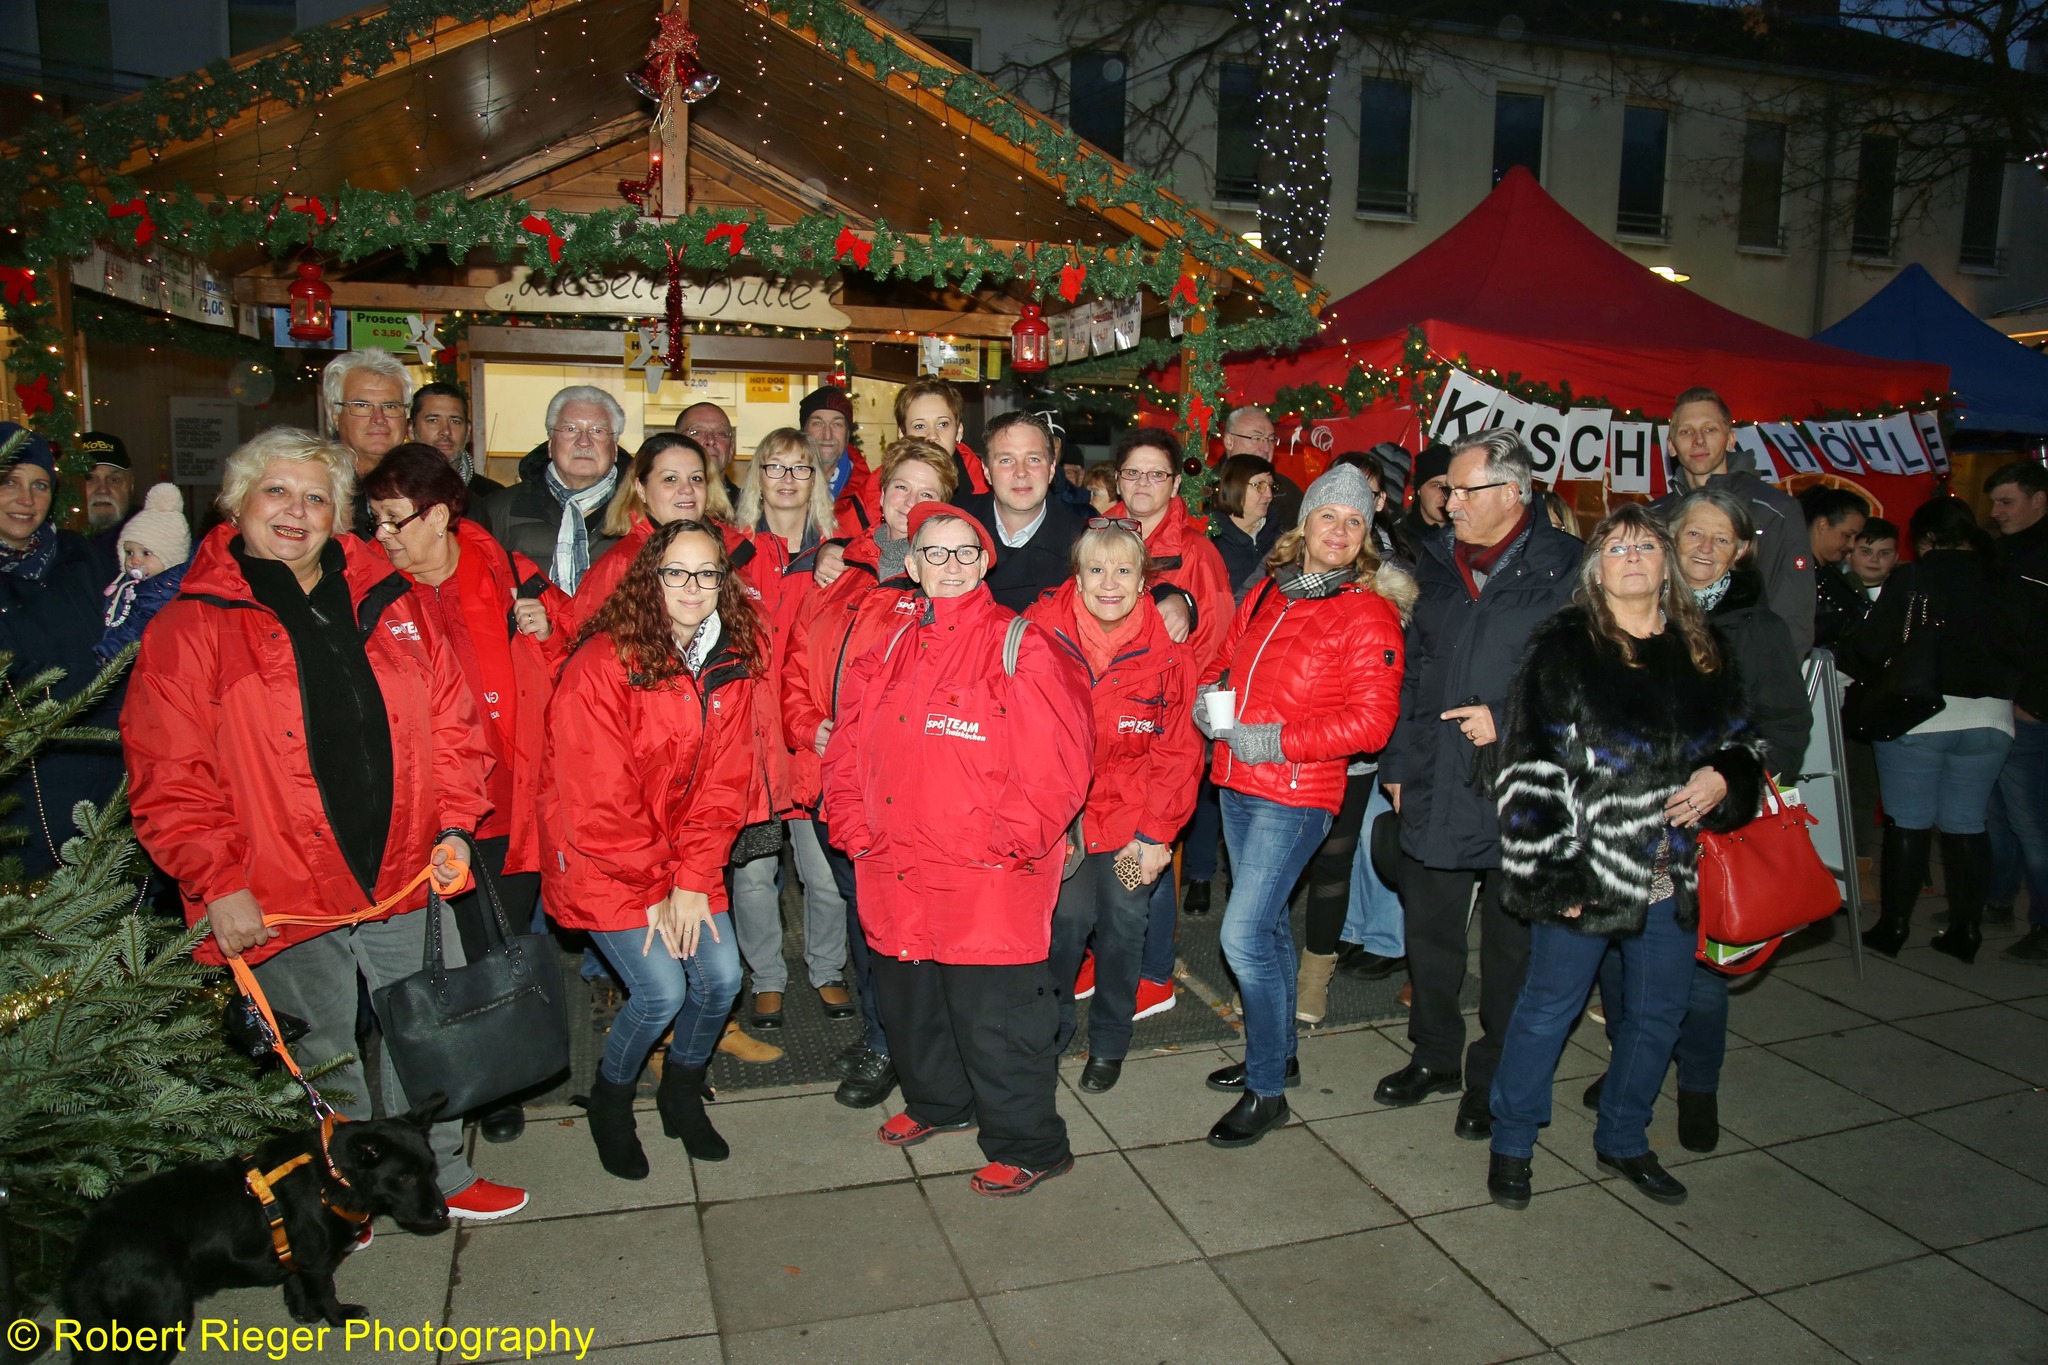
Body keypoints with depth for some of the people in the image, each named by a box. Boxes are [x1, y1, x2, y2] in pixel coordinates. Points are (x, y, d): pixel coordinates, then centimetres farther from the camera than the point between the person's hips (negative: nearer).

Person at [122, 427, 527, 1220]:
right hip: (284, 901, -3)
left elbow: (449, 722, 8)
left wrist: (454, 824, -2)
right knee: (326, 1056, 13)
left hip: (403, 879, 3)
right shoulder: (192, 628, -4)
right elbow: (168, 780, -7)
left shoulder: (390, 603, 5)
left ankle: (439, 1176, 36)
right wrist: (217, 881, -13)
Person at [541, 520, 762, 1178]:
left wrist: (692, 881, -8)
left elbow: (725, 780, -1)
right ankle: (609, 1102, 20)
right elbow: (599, 799, -18)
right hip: (602, 859, -5)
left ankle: (682, 1096, 28)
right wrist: (654, 892, -12)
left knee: (722, 978, -2)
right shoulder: (602, 665, -20)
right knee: (661, 989, -12)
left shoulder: (733, 664, -2)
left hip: (687, 857, 5)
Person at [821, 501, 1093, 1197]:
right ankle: (937, 1102, 48)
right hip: (896, 875, 7)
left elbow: (1056, 763, -16)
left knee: (994, 1019, 2)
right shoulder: (888, 650, 10)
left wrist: (1001, 842, -18)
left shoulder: (1022, 648, -9)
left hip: (988, 883, -6)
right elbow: (848, 747, 15)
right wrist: (856, 830, 4)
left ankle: (1028, 1146, 23)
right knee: (909, 1002, 23)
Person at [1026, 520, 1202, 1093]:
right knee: (1067, 918, -7)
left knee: (1122, 927, 6)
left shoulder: (1166, 654, -8)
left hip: (1130, 814, 1)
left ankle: (1109, 1041, 31)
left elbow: (1177, 754, -1)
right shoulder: (1041, 632, -12)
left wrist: (1156, 835, -4)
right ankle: (1050, 1030, 20)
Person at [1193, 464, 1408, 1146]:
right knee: (1266, 923, 18)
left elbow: (1371, 720, -15)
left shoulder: (1369, 612, -9)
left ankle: (1266, 1090, 5)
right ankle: (1278, 1054, 36)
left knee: (1244, 934, -11)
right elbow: (1227, 659, 22)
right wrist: (1209, 694, -1)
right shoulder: (1266, 593, 10)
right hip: (1237, 783, 7)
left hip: (1296, 794, -7)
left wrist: (1277, 740, -20)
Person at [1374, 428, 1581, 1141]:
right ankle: (1435, 1056, 35)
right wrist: (1397, 762, 11)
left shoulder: (1566, 569, -7)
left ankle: (1494, 1081, 27)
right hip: (1433, 784, 5)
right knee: (1428, 928, 16)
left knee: (1509, 941, 10)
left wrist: (1506, 720, -16)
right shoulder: (1435, 563, 10)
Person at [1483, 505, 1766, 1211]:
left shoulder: (1700, 648, 9)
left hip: (1675, 871, 5)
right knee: (1549, 1007, 7)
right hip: (1587, 867, -5)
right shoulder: (1562, 645, -8)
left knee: (1659, 1012, 17)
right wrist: (1554, 874, -17)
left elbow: (1740, 737, 20)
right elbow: (1533, 768, -12)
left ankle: (1622, 1140, 38)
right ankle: (1511, 1144, 25)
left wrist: (1724, 777, -4)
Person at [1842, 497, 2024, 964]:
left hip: (1918, 715, -4)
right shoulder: (2003, 584, 6)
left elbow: (1869, 648, -11)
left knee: (1908, 823, 3)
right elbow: (2021, 653, 10)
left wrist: (1874, 680, 7)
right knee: (1967, 824, 11)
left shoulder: (1913, 580, -8)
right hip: (1991, 718, 4)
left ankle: (1893, 927, 8)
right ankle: (1966, 931, 15)